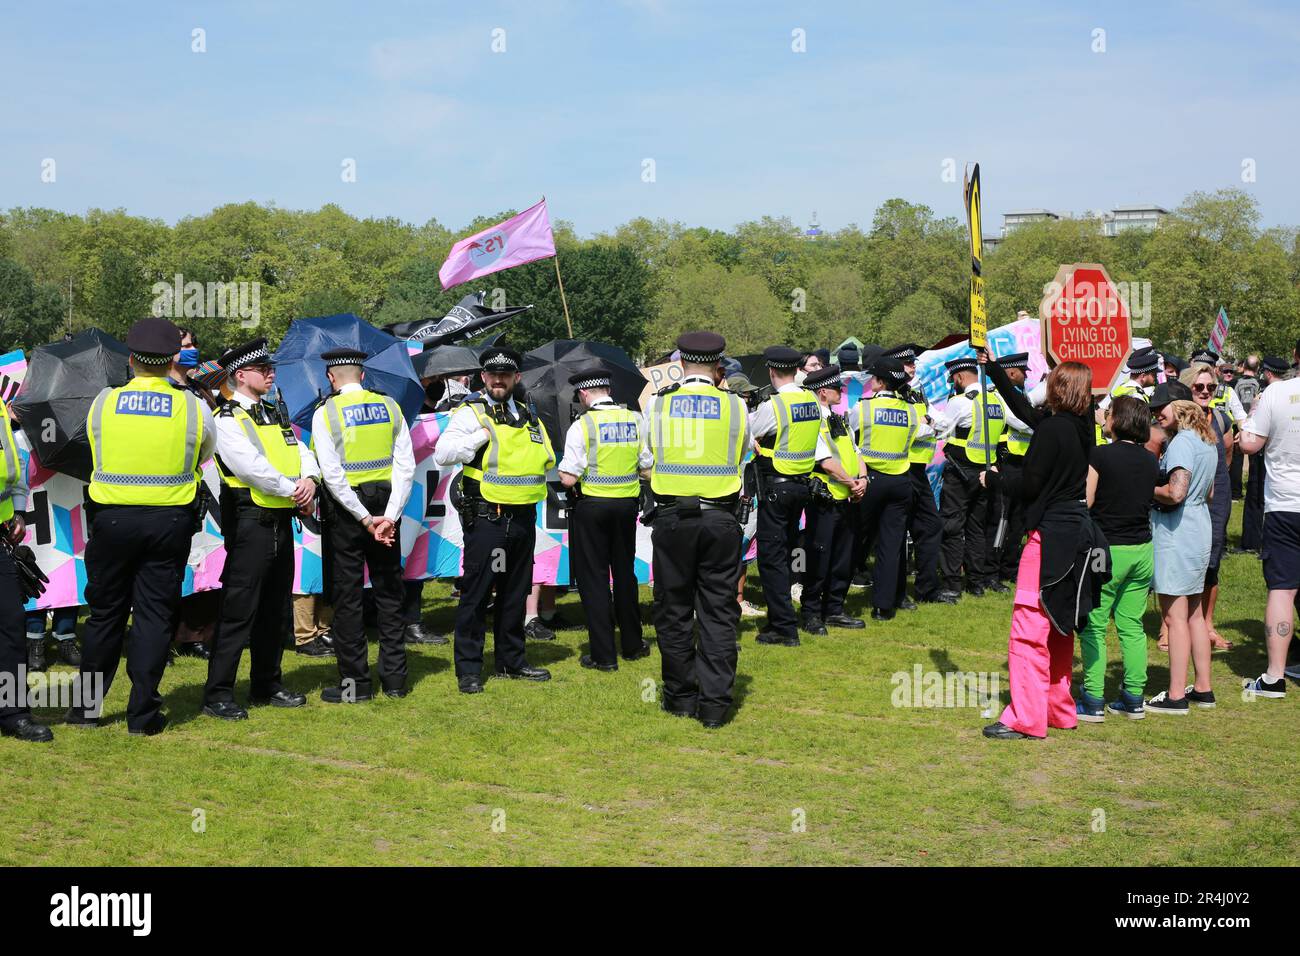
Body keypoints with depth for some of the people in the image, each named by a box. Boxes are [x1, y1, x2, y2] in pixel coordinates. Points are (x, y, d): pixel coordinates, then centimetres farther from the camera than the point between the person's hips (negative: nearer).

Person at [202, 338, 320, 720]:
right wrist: (292, 490, -13)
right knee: (238, 609, -8)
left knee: (274, 608, 14)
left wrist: (309, 479, -9)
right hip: (250, 521, -8)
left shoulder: (276, 414, 17)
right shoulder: (227, 419, -8)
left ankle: (267, 685, 25)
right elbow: (251, 466, -19)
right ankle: (218, 695, -3)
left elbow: (301, 452, 12)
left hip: (282, 520, 8)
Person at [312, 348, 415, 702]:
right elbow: (406, 466, -2)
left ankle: (355, 682, 7)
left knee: (348, 594, 3)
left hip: (346, 506, -4)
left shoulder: (325, 412, -7)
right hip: (385, 501, 4)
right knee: (389, 591, 11)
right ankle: (394, 677, 16)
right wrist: (390, 515, -7)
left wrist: (365, 519, -12)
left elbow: (332, 473, -14)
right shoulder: (389, 406, 4)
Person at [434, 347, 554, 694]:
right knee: (476, 592, -4)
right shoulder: (471, 414, -3)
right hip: (486, 517, -6)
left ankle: (511, 660, 26)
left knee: (515, 592, 14)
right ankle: (468, 668, 3)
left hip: (523, 518, 6)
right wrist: (482, 435, -18)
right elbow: (442, 454, -16)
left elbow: (547, 459, 27)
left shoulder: (528, 417, 16)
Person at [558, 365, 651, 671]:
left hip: (591, 505, -5)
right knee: (625, 573, 18)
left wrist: (565, 473, 5)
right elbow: (649, 469, 6)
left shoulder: (582, 425, -13)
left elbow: (568, 478, -17)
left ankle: (603, 655, 4)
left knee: (593, 578, 4)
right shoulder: (634, 420, 2)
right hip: (627, 504, 5)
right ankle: (632, 645, 28)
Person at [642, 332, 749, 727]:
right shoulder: (735, 406, -1)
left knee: (674, 609, 11)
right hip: (721, 519, 0)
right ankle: (715, 703, 4)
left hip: (672, 518, 0)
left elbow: (649, 453, 11)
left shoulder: (657, 405, -1)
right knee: (718, 611, 6)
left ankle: (681, 696, 18)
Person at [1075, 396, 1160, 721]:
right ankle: (1134, 699, 15)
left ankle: (1093, 702, 1)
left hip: (1107, 549, -6)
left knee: (1094, 627, 1)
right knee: (1132, 626, 12)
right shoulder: (1150, 461, 6)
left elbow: (1084, 502, -12)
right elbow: (1153, 499, 16)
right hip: (1142, 549, 6)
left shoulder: (1100, 455, -13)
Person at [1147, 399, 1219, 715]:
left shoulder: (1182, 442, -16)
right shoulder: (1207, 442, 13)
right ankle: (1203, 688, 22)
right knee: (1194, 614, 15)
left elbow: (1175, 492, -25)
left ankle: (1176, 695, -1)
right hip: (1199, 531, 9)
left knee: (1175, 617, -5)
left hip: (1175, 534, -9)